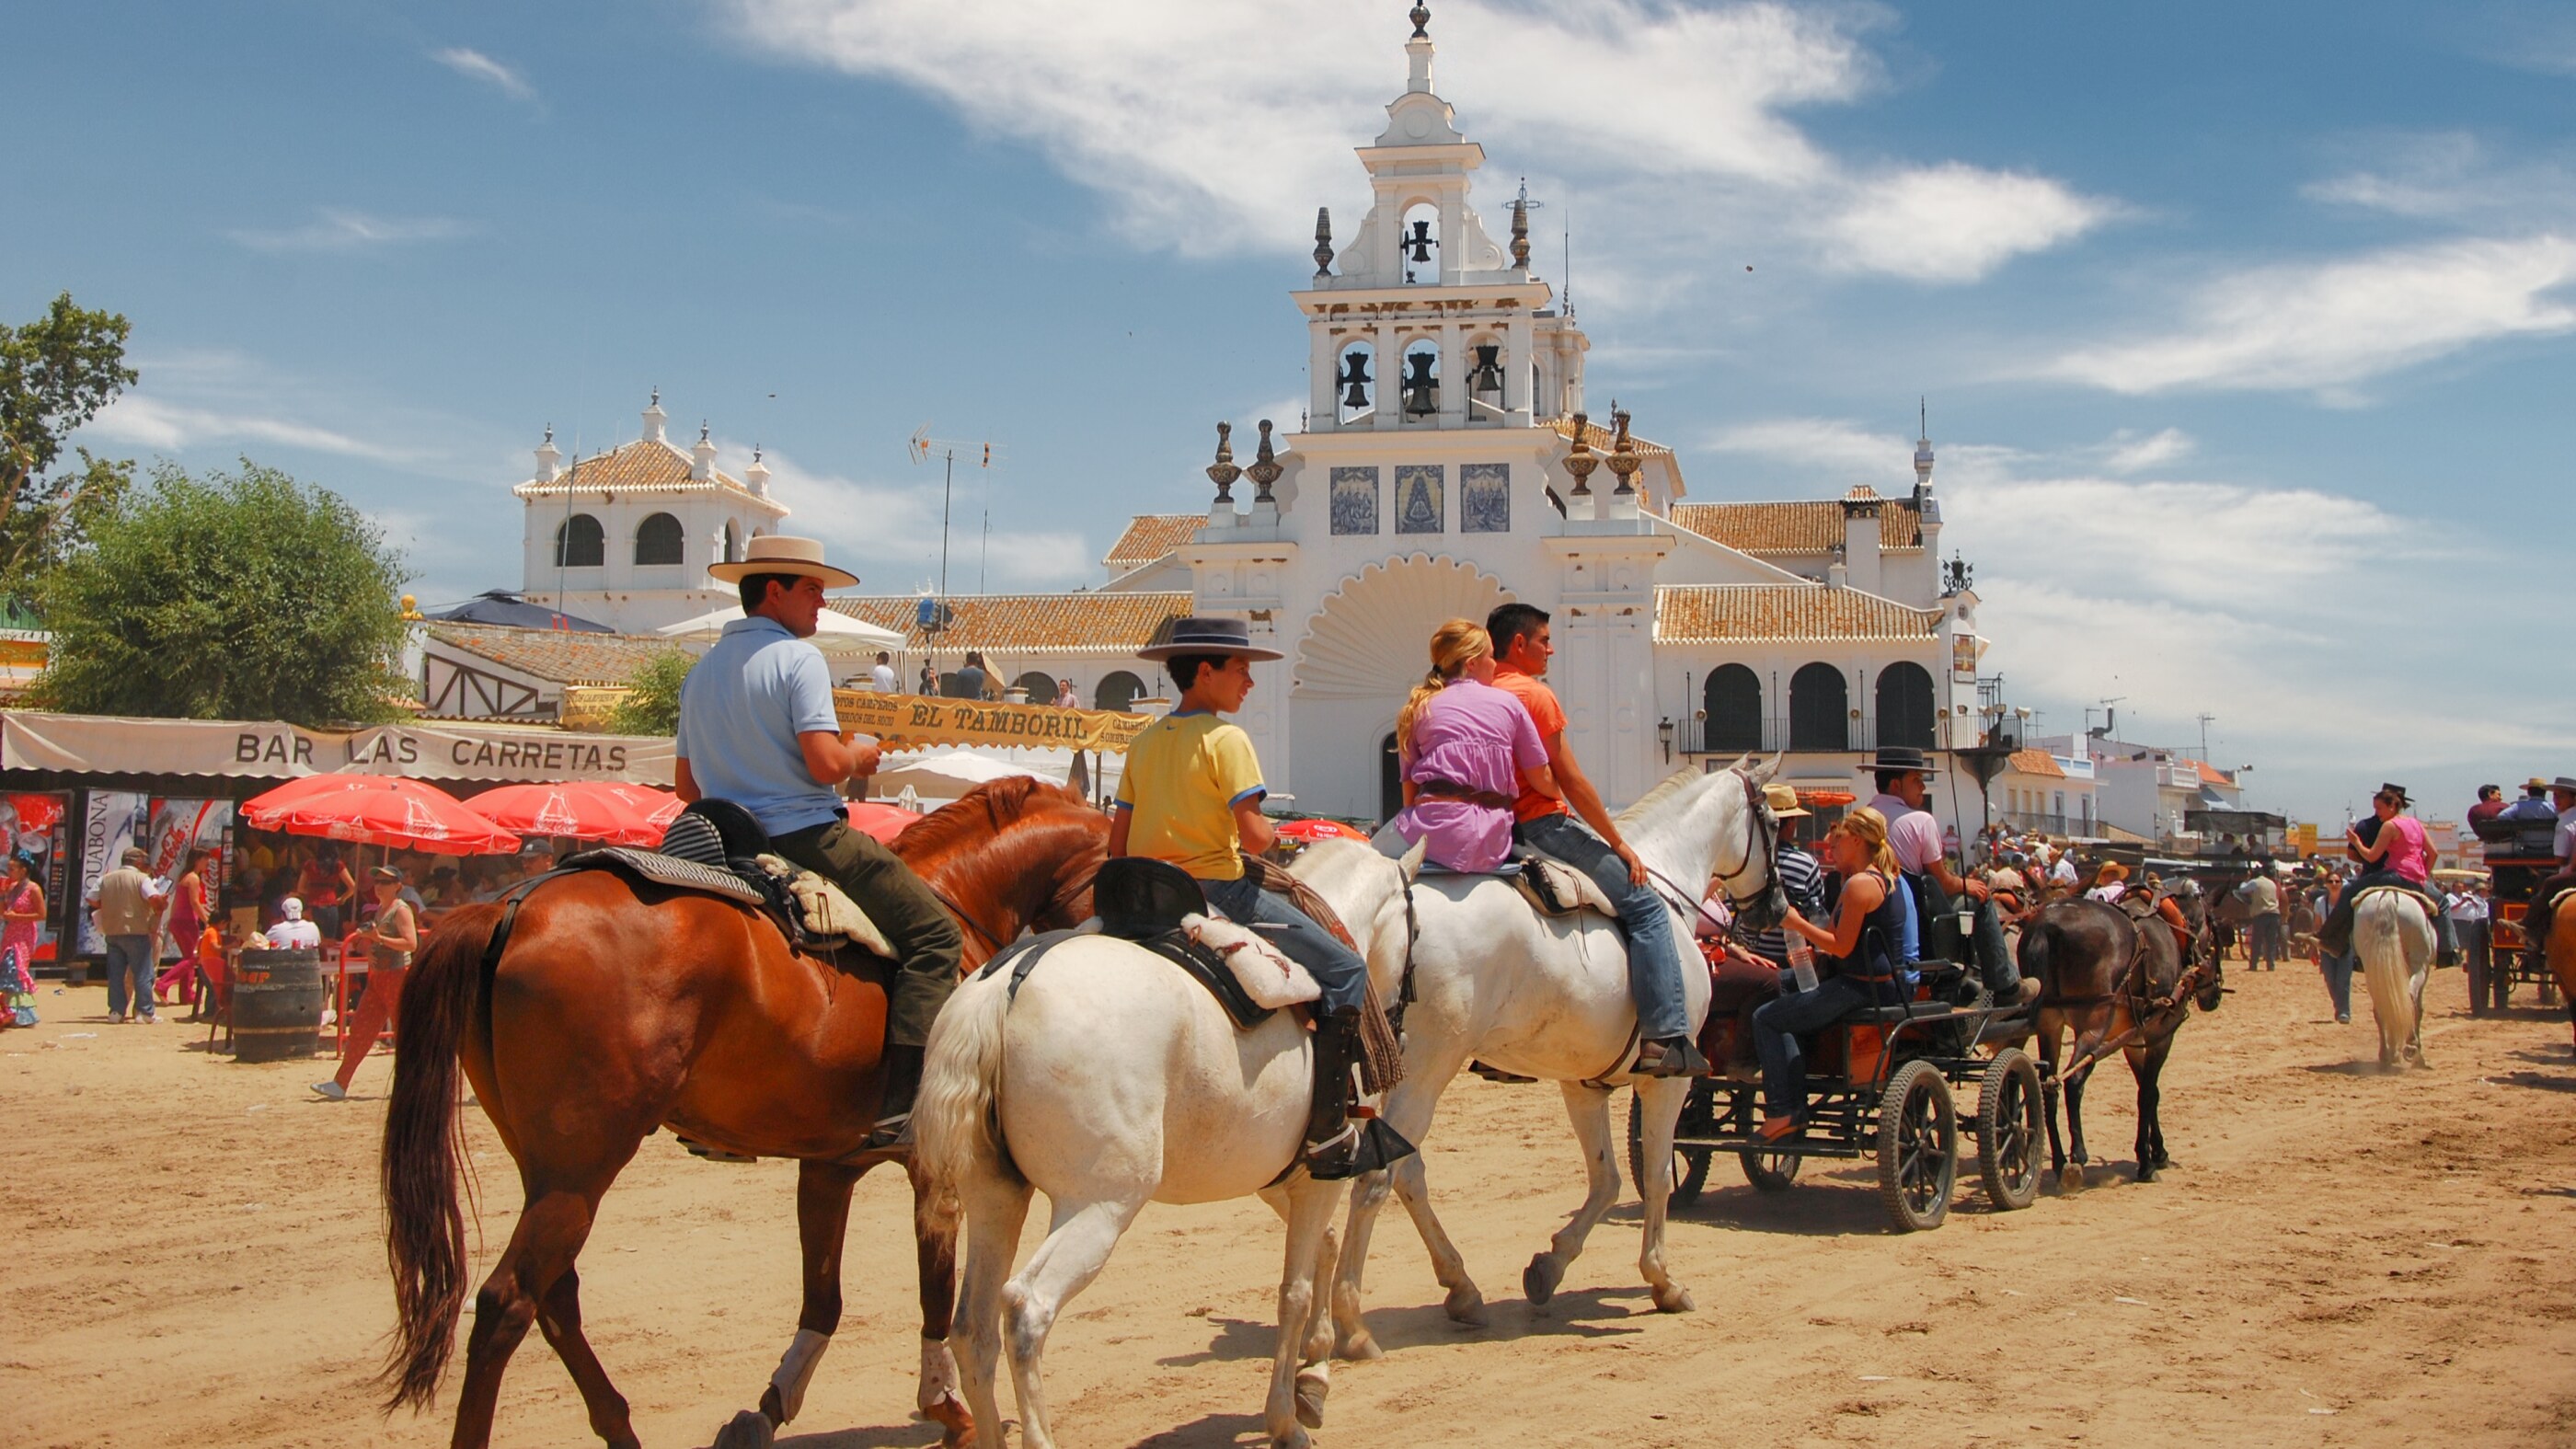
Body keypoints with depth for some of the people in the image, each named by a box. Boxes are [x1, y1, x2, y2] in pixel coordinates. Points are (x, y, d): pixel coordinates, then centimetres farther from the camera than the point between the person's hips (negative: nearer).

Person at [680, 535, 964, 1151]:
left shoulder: (700, 671, 15)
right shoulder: (797, 657, -9)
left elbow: (687, 785, 18)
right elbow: (825, 763, -20)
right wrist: (860, 755, 0)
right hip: (806, 835, -8)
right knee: (933, 934, -6)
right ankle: (901, 1111, -19)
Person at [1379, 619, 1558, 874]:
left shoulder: (1417, 709, 11)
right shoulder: (1508, 703, 12)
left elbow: (1410, 793, 10)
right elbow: (1543, 782, 17)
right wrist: (1560, 796, 38)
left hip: (1438, 830, -3)